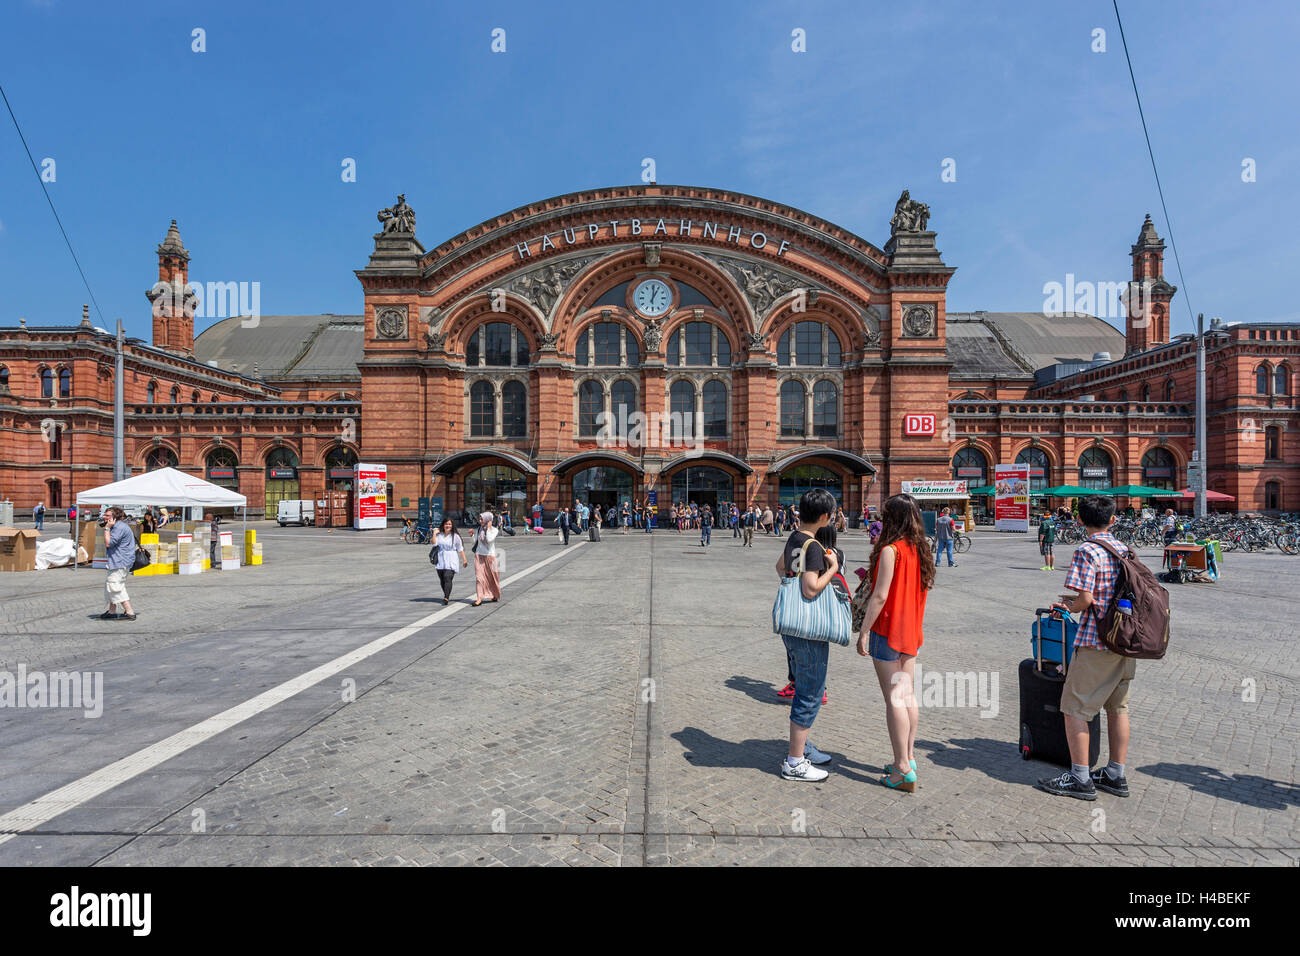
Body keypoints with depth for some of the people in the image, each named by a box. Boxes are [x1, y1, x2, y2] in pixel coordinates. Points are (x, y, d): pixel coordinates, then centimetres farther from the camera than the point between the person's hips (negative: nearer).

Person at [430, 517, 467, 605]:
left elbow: (460, 549, 3)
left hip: (451, 562, -4)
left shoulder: (455, 536, 0)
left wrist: (464, 559, 1)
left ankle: (446, 598, -23)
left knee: (447, 579, -17)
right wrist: (434, 533, -6)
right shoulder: (439, 535, 8)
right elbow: (434, 543, -7)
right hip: (440, 561, 4)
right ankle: (447, 596, 28)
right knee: (442, 580, 10)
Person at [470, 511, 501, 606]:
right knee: (479, 576, -7)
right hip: (479, 555, 3)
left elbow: (489, 539, -21)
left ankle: (495, 595, 28)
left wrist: (488, 528, -14)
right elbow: (475, 541, 12)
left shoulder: (494, 530, -5)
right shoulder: (478, 529, 7)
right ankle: (479, 598, -10)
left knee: (492, 576, 9)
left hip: (489, 555, -2)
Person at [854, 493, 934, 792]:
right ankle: (909, 758, 25)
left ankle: (903, 770, 3)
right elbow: (921, 589, 14)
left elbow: (880, 596, -20)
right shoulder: (919, 548, 5)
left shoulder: (890, 550, -18)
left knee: (894, 698, -2)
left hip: (888, 630, -8)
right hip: (912, 630, 8)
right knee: (908, 694, 15)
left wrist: (863, 631, -14)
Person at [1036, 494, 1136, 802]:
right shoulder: (1124, 549, 8)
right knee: (1118, 707, 16)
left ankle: (1080, 778, 6)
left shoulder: (1087, 551, -15)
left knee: (1075, 709, 1)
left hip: (1096, 642, -8)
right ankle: (1116, 775, 25)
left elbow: (1085, 599, -21)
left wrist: (1067, 606, 1)